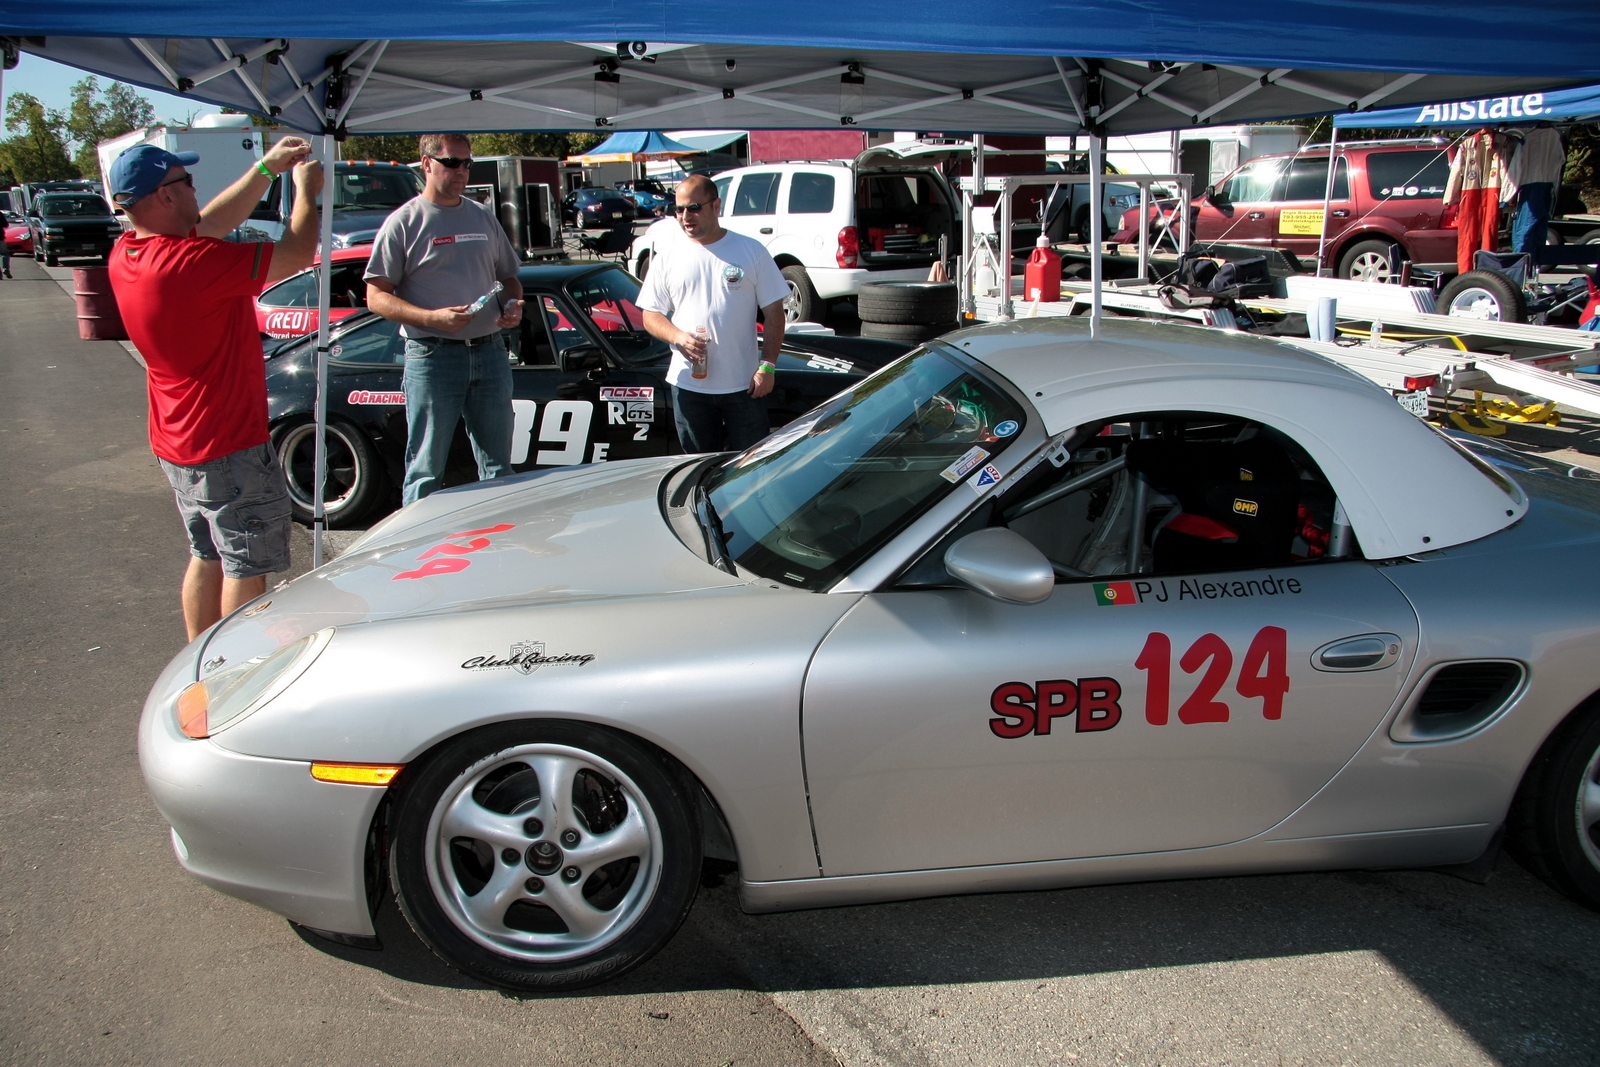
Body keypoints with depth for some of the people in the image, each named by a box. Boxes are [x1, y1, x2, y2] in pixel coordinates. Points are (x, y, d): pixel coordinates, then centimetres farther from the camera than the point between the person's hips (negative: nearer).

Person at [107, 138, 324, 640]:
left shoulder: (125, 254, 0)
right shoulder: (193, 263, -27)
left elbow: (210, 221, 13)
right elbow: (297, 253, -20)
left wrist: (267, 168, 10)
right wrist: (307, 190, -3)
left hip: (177, 446, 9)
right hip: (228, 448, -9)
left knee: (207, 558, 21)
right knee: (246, 570, 3)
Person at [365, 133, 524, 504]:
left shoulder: (484, 217, 15)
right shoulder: (404, 222, -2)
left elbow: (509, 277, 24)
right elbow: (377, 296, -5)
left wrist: (513, 305, 1)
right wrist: (431, 317, -19)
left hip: (490, 351, 5)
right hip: (432, 356, -5)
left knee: (498, 465, 11)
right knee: (425, 471, -1)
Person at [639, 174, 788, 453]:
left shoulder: (751, 251, 0)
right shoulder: (668, 259, 5)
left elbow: (773, 312, 0)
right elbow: (650, 315, 7)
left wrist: (767, 366, -9)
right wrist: (678, 337, -14)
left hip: (743, 385, -2)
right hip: (688, 386, 2)